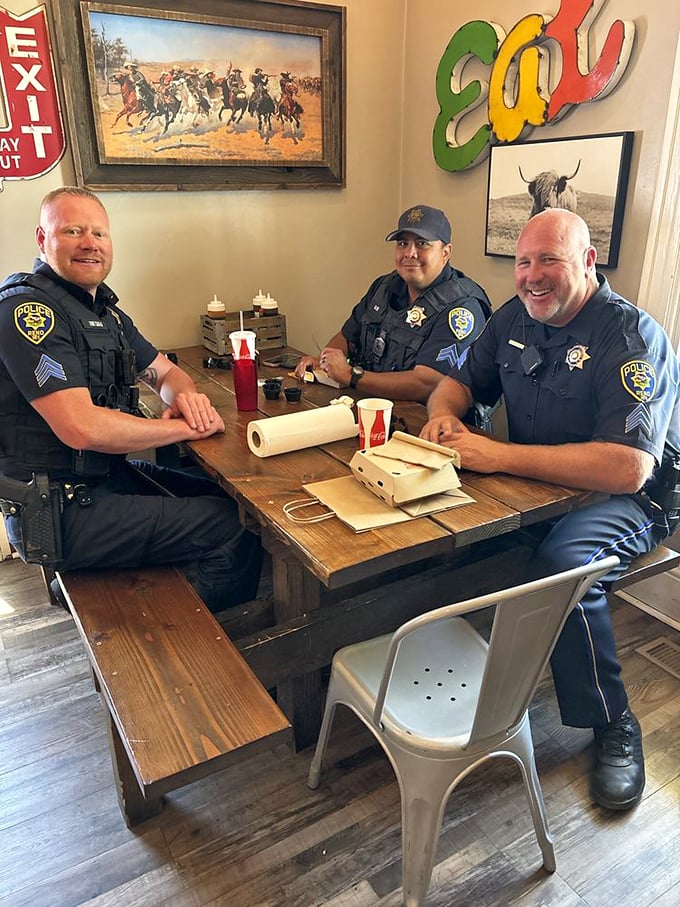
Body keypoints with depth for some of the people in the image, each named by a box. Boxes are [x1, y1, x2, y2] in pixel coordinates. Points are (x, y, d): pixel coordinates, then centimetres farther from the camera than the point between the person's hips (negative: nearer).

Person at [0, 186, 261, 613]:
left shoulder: (102, 307, 11)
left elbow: (165, 371, 18)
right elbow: (81, 427, -28)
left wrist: (186, 397, -8)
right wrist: (185, 427, -17)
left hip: (110, 475, 10)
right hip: (58, 513, -9)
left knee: (236, 498, 9)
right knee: (228, 525, -14)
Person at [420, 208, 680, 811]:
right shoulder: (517, 317, 4)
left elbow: (627, 469, -31)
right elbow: (460, 380, 14)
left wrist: (500, 456, -32)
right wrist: (445, 414, -12)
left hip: (627, 500, -6)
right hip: (537, 485, 6)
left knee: (562, 563, -35)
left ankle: (615, 726, -10)